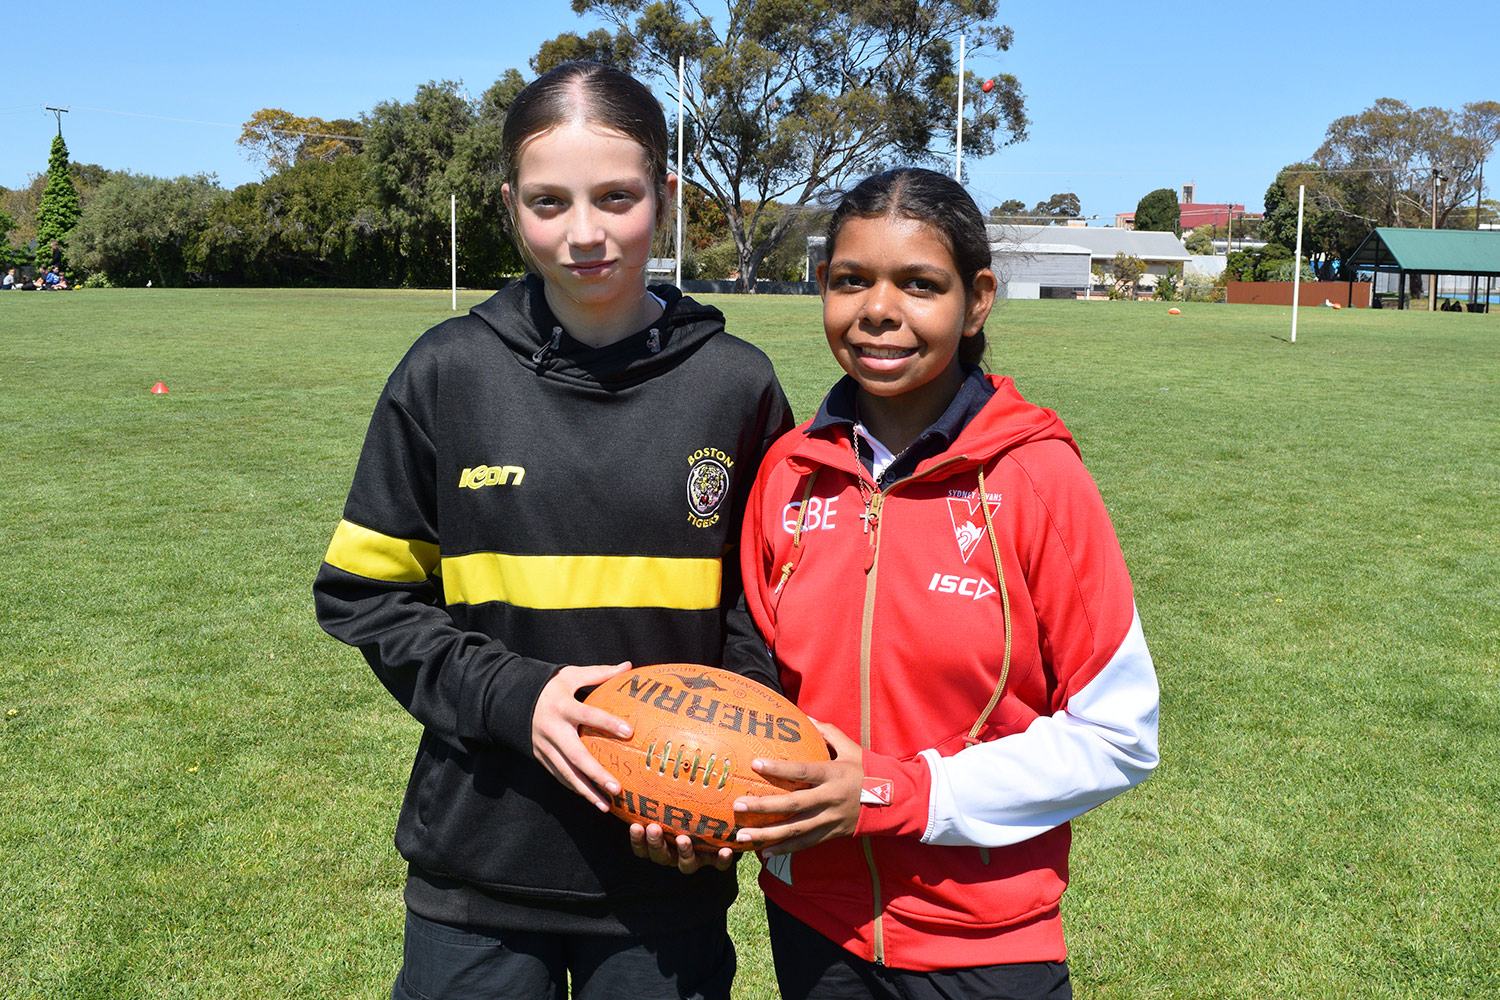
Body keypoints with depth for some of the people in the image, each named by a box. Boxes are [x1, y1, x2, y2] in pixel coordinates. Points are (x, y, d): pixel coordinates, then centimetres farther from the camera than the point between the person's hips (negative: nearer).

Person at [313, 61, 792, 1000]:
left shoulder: (736, 384, -4)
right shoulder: (449, 372, -5)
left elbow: (769, 605, 5)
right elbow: (365, 593, 1)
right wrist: (509, 697, -13)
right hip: (478, 865, 0)